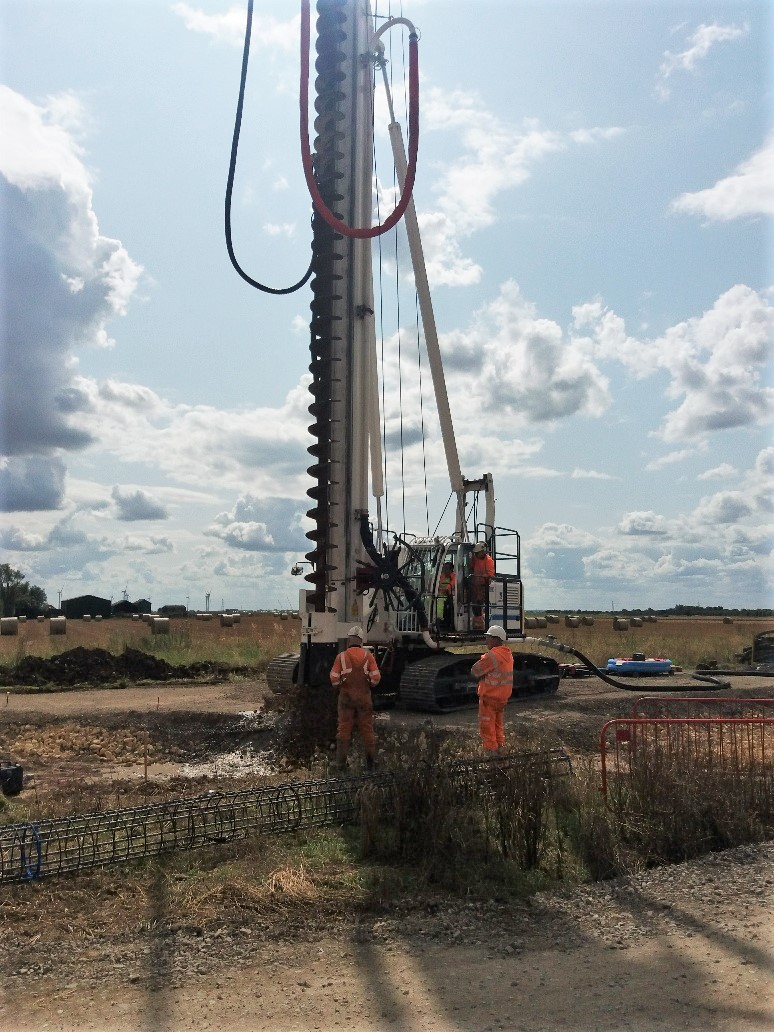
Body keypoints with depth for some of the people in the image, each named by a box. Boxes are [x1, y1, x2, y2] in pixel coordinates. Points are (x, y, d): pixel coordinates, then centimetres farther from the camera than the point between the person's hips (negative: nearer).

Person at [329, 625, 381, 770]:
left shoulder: (341, 656, -7)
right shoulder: (368, 656, -4)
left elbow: (334, 678, -8)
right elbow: (376, 677, -7)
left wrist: (338, 686, 12)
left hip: (346, 697, -1)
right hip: (364, 697, 1)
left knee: (344, 729, 6)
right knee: (367, 728, 9)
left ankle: (341, 762, 7)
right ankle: (371, 761, 13)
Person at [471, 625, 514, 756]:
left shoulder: (492, 655, -24)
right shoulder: (508, 654, 6)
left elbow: (475, 670, -17)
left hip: (490, 696, -9)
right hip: (503, 696, 9)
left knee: (487, 725, 3)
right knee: (498, 723, 21)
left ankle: (491, 749, 6)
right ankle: (500, 747, 27)